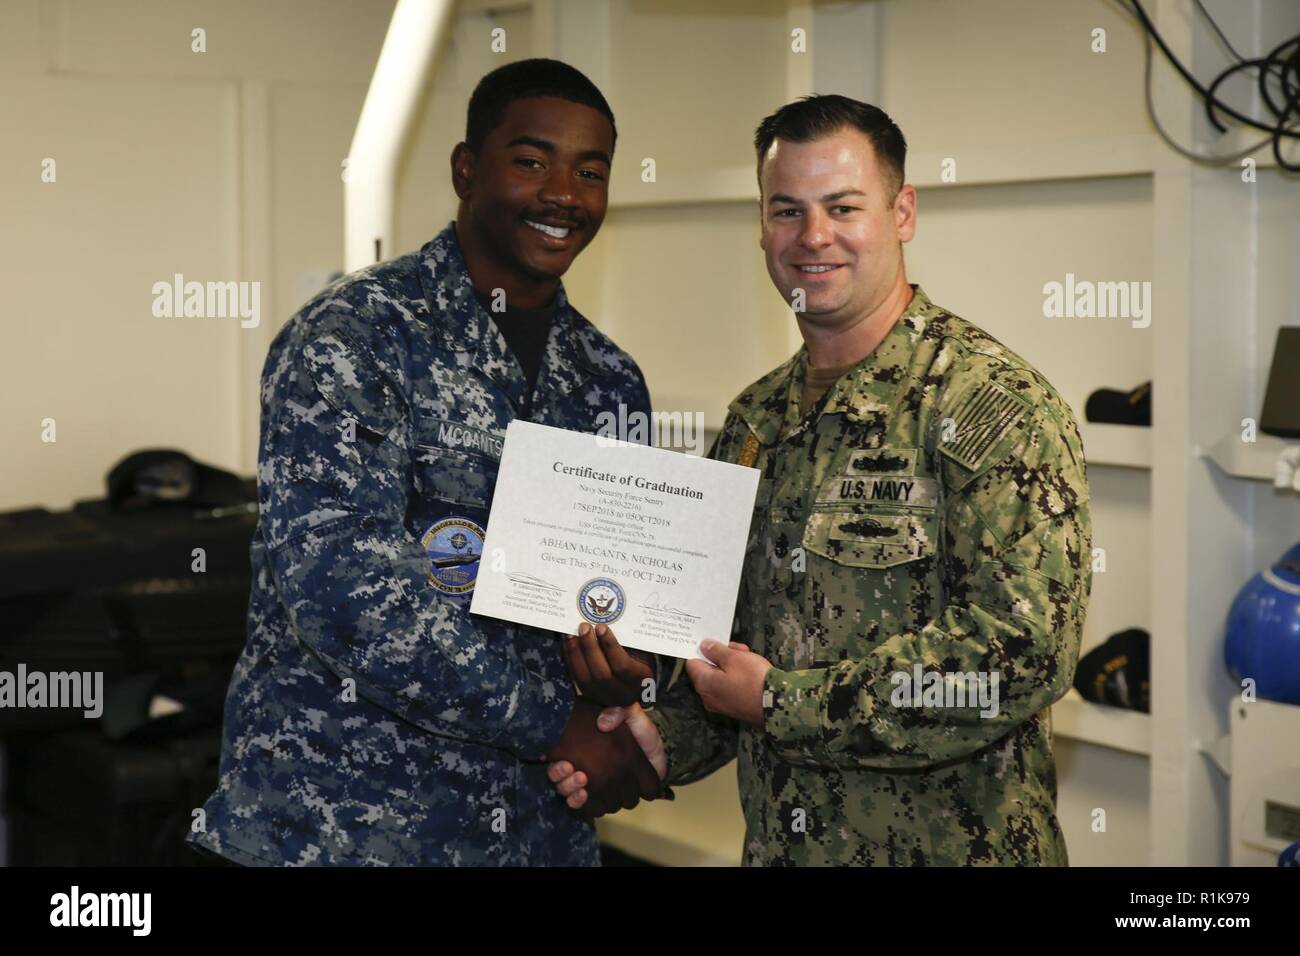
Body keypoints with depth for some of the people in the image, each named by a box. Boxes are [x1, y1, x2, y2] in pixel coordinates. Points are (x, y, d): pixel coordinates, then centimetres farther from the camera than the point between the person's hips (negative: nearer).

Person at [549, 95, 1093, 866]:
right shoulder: (756, 420, 7)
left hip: (952, 845, -6)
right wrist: (668, 742, -3)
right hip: (776, 845, 6)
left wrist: (781, 704, -19)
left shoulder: (995, 404, -14)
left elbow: (1024, 647, -24)